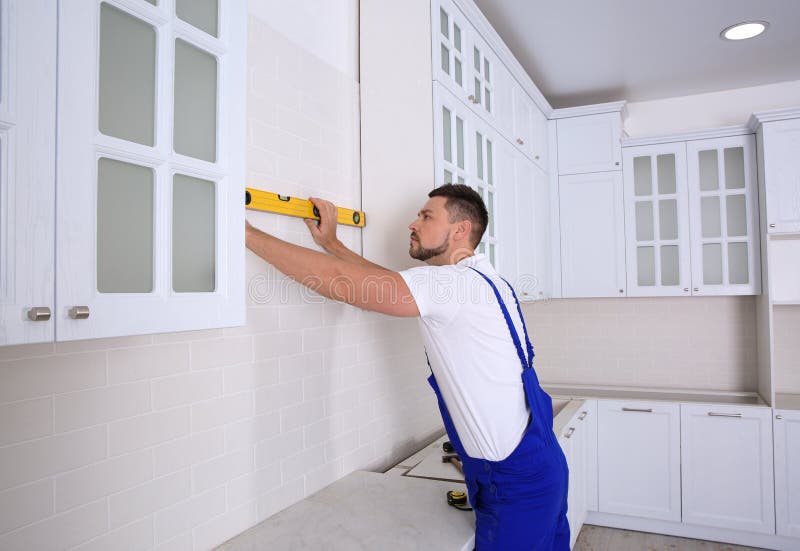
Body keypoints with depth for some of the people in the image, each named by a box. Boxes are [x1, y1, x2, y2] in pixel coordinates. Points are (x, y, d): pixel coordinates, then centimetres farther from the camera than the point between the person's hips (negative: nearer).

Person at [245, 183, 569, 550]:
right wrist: (331, 243, 16)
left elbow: (343, 284, -24)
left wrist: (249, 234, -17)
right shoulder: (478, 280, 9)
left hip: (516, 478, -9)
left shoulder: (456, 283, -21)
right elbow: (383, 283, 15)